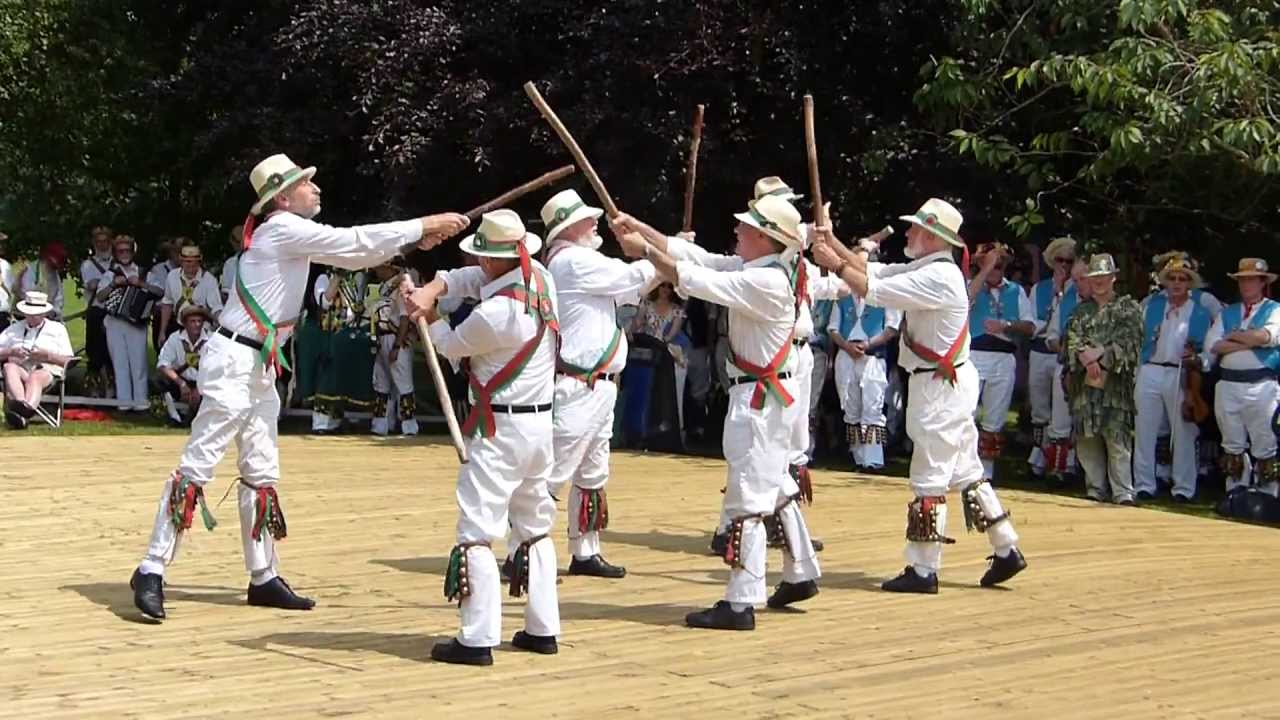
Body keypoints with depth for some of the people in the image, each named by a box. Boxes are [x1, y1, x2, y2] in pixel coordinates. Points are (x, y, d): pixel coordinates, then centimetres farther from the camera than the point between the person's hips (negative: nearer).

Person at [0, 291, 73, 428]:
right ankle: (21, 404, -64)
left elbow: (68, 360, 14)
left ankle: (27, 408, -72)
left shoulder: (57, 328, 23)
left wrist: (48, 355, -3)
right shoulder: (14, 329, 29)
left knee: (35, 377, -39)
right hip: (20, 367, 2)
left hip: (46, 369, -2)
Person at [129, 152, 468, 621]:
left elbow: (353, 254, 17)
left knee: (262, 473, 12)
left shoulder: (292, 235, 15)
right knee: (197, 467, -10)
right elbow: (354, 241, -16)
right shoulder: (283, 228, -13)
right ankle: (151, 571, -8)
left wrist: (414, 239, 6)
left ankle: (264, 578, 18)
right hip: (234, 360, -10)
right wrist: (423, 226, -12)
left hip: (260, 368, 10)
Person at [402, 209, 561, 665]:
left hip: (500, 431, -8)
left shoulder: (492, 314, -21)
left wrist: (428, 314, 16)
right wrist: (433, 289, -9)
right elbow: (475, 279, 9)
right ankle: (542, 628, 19)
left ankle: (478, 639, -11)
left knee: (476, 530, -6)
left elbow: (452, 347, -2)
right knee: (534, 527, 17)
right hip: (543, 426, 9)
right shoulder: (541, 277, 1)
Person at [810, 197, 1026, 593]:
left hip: (941, 386, -10)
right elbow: (873, 271, 11)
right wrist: (834, 244, 3)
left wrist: (835, 264, -13)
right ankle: (1006, 550, 19)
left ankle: (923, 570, 0)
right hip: (949, 382, 10)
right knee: (965, 470, 15)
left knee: (929, 477, -5)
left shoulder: (938, 277, -19)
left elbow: (875, 291, -22)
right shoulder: (925, 269, 12)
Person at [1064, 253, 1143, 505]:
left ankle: (1123, 493, -12)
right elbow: (1073, 340, 5)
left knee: (1117, 437, -11)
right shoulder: (1082, 310, 17)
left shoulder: (1128, 307, 7)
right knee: (1087, 438, 4)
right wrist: (1088, 359, -14)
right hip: (1085, 382, 4)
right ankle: (1095, 491, 11)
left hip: (1115, 381, -4)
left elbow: (1129, 341, -4)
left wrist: (1100, 354, -14)